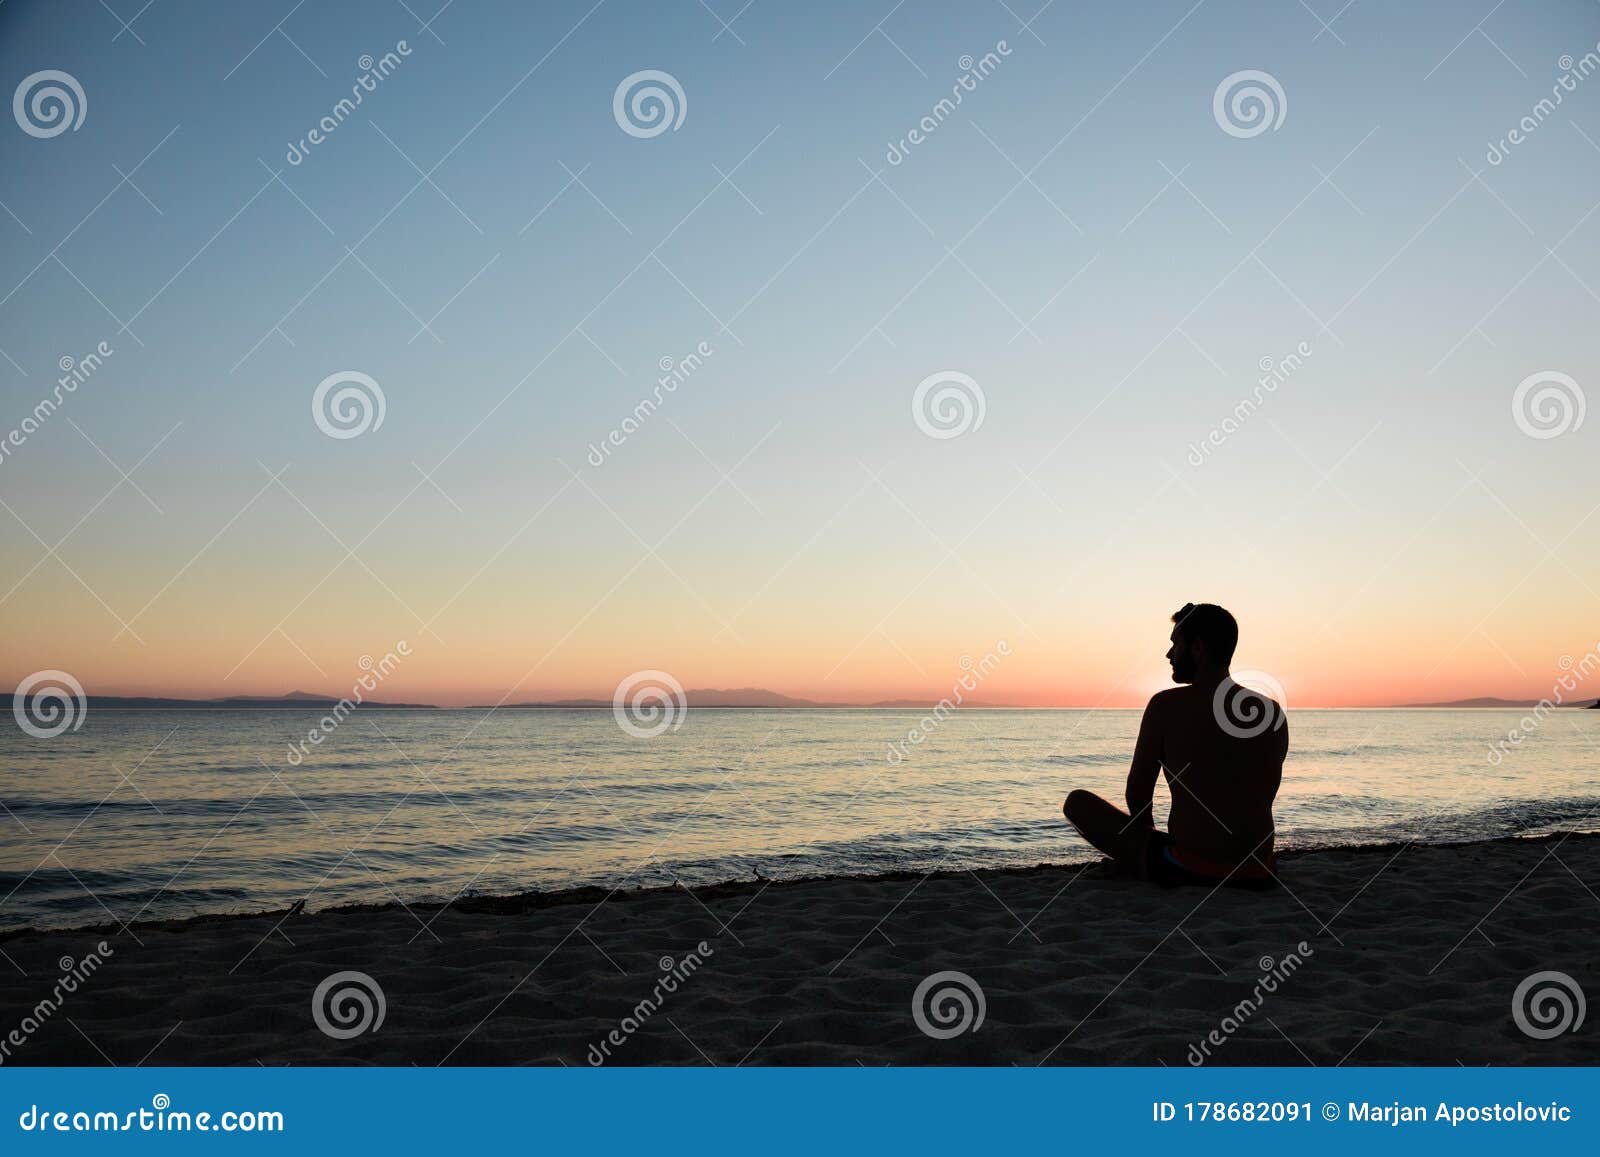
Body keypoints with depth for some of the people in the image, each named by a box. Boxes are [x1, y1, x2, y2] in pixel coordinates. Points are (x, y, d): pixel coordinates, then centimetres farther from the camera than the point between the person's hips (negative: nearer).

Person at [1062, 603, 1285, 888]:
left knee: (1078, 801, 12)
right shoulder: (1273, 713, 4)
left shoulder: (1166, 706, -8)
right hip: (1257, 876, 5)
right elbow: (1263, 800, 14)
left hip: (1185, 870, -5)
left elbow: (1137, 795, 0)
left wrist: (1149, 832, 22)